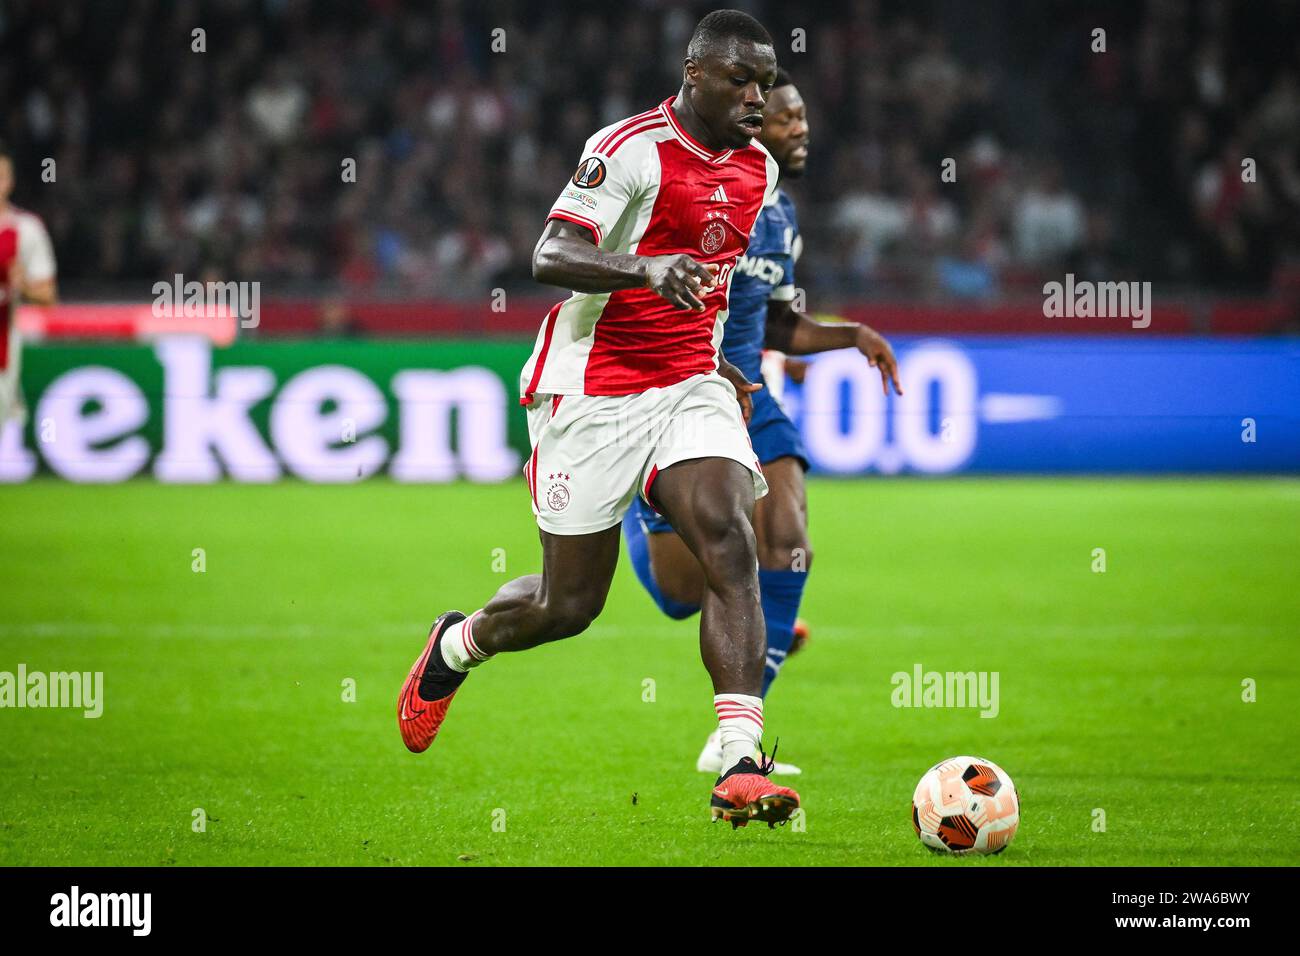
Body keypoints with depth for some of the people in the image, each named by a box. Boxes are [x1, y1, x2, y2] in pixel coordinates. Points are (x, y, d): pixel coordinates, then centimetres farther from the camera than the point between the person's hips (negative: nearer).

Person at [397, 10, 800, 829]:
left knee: (732, 547, -19)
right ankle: (457, 645, 37)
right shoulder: (629, 149, -14)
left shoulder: (757, 171, 10)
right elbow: (551, 257, -24)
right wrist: (648, 270, -39)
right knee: (570, 603, 3)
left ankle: (741, 765, -25)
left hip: (689, 388, 5)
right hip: (593, 394, -5)